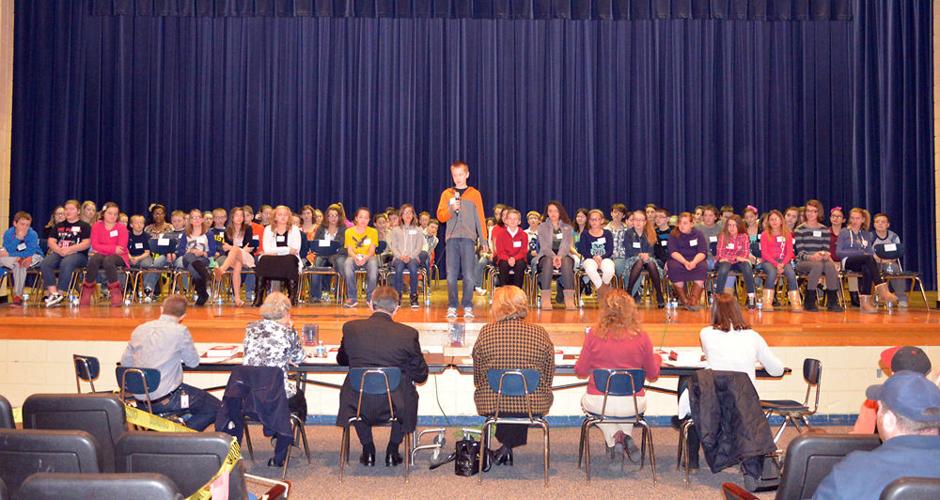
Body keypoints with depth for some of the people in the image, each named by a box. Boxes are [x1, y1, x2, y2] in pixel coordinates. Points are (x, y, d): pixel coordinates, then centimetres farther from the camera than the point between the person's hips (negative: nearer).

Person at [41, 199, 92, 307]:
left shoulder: (84, 226, 9)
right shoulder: (59, 226, 23)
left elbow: (86, 243, -4)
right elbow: (51, 241, 13)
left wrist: (69, 249, -16)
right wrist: (59, 250, -10)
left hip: (78, 254, -5)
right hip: (58, 253, 5)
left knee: (66, 264, -38)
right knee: (45, 263, -27)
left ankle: (60, 294, -33)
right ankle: (53, 293, -33)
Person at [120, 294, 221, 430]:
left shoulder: (139, 329, 5)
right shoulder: (180, 331, -11)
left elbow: (125, 363, 10)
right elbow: (193, 362, 0)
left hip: (140, 397, 7)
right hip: (165, 399, -7)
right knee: (215, 408, 5)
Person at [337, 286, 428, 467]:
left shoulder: (351, 328, -7)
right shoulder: (408, 333, -12)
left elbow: (341, 361, 12)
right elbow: (420, 376, -2)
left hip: (359, 407, 1)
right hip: (395, 408, -1)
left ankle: (368, 451, 35)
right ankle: (392, 452, 31)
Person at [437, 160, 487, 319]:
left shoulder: (475, 194, 11)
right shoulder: (447, 194, 13)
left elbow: (480, 218, 9)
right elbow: (440, 216, 7)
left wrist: (483, 240, 4)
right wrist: (451, 209, -12)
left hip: (468, 238, -1)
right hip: (451, 238, 1)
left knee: (469, 276, -5)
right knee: (451, 276, -2)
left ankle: (468, 307, 3)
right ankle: (452, 307, 5)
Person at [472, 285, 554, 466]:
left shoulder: (486, 332, -8)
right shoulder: (540, 333, -6)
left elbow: (477, 378, 3)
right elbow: (549, 377, 3)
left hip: (492, 404, 0)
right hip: (533, 406, 0)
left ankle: (506, 445, 30)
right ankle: (508, 445, 24)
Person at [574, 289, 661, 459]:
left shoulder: (594, 334, -12)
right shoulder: (641, 337, -10)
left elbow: (580, 372, -3)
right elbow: (653, 376, 3)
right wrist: (657, 359, 25)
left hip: (599, 403, -2)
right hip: (633, 404, 2)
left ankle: (613, 439, 13)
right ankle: (626, 436, 18)